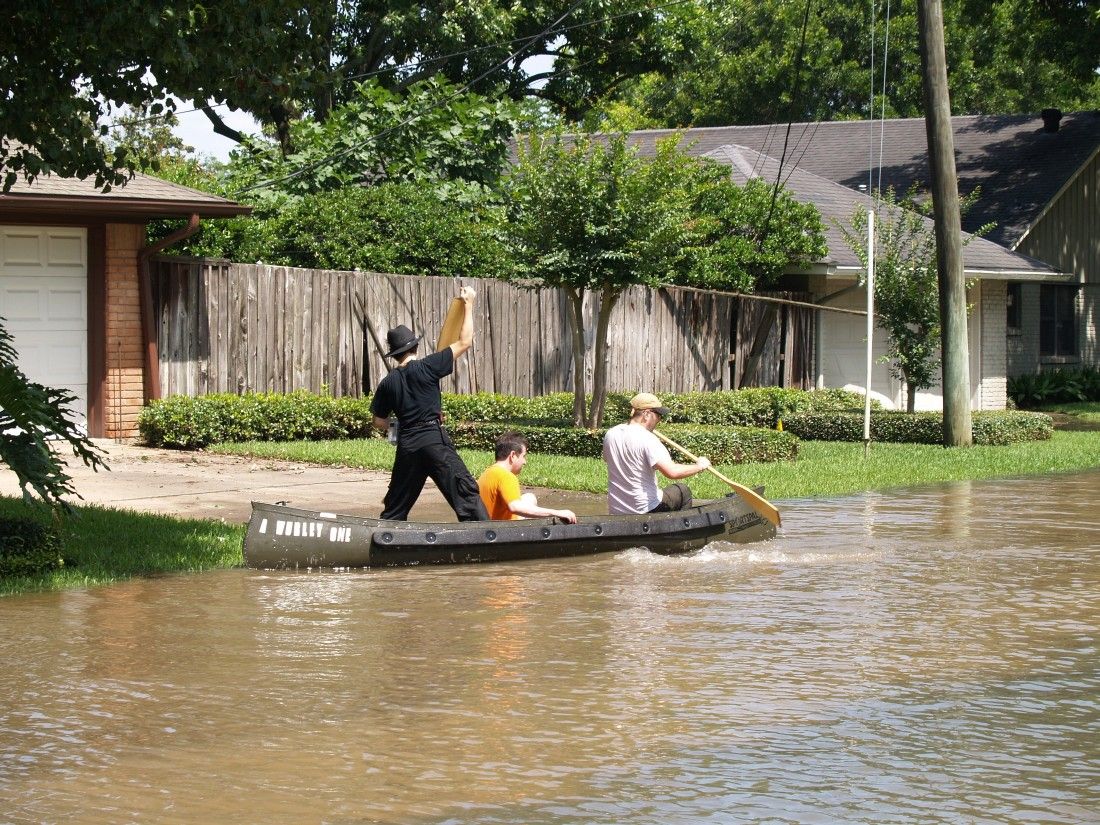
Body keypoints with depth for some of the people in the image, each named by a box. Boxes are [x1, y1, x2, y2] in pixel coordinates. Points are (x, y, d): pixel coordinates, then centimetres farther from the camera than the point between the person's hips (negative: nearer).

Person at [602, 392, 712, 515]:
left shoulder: (610, 435, 0)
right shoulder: (647, 439, -21)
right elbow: (671, 472, -29)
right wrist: (698, 466, -13)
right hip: (645, 509, -7)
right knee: (683, 492, 19)